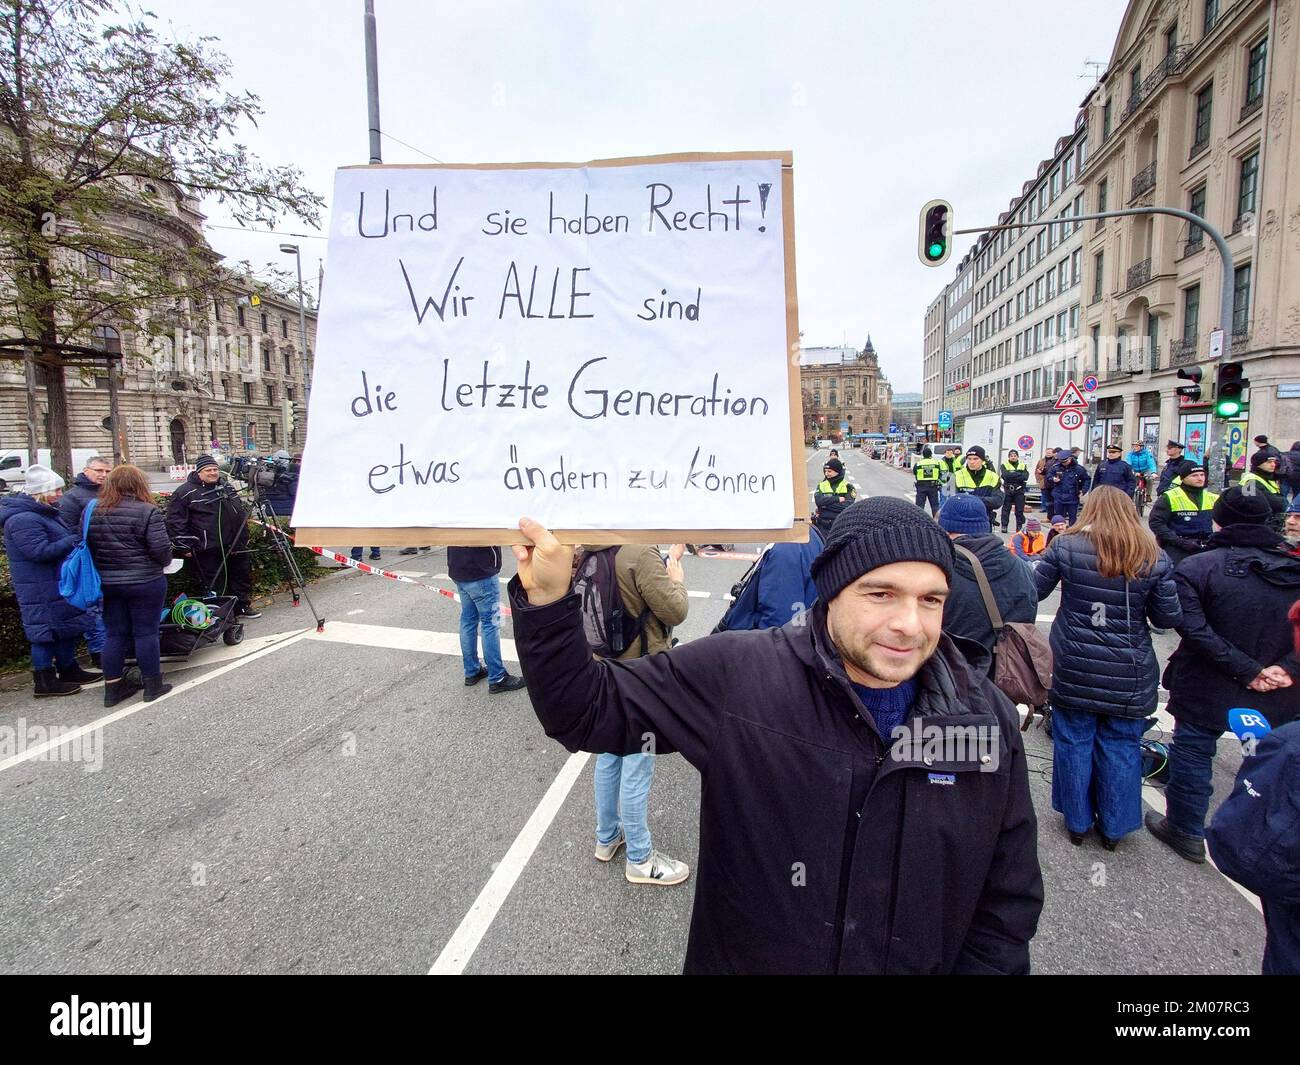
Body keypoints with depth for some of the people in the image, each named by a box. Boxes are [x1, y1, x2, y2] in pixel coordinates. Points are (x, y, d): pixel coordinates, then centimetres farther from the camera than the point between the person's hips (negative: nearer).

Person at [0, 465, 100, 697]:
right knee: (46, 631, -3)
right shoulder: (23, 519, -21)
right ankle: (45, 682, 7)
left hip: (60, 584, 11)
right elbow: (41, 551, -27)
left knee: (68, 627, 18)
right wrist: (75, 540, -22)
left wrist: (77, 537, 7)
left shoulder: (44, 512, 13)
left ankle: (69, 670, 31)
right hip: (41, 589, -11)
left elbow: (59, 540, 25)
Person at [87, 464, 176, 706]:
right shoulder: (147, 511, -14)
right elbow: (161, 548, -17)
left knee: (115, 634, 13)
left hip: (106, 583, 5)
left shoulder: (93, 512, 4)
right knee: (146, 633, 4)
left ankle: (113, 687, 20)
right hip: (144, 583, -5)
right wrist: (164, 562, 3)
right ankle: (153, 686, 13)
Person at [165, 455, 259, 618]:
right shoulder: (185, 492, -8)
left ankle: (243, 606, 31)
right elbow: (175, 521, -8)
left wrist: (243, 539, 22)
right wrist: (184, 546, -11)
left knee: (243, 577, 15)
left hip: (235, 547, 7)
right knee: (216, 586, -2)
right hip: (208, 551, -7)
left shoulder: (227, 488, 13)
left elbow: (241, 514, 24)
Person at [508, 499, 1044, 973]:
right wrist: (548, 599, -27)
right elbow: (587, 710, -14)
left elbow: (1009, 898, -2)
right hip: (741, 956, -1)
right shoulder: (733, 675, -20)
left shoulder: (990, 718, -12)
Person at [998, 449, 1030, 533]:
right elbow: (1005, 475, -15)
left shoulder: (1023, 466, 8)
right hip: (1008, 489, -1)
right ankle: (1004, 526, 8)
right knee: (1006, 508, 1)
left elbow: (1025, 477, -8)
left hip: (1019, 490, 1)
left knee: (1020, 509, 2)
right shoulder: (1004, 465, 4)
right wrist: (1019, 474, -14)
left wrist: (1012, 475, -13)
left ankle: (1019, 526, 10)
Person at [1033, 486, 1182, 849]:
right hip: (1129, 675, 1)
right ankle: (1113, 828, 28)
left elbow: (1034, 590, -2)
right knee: (1121, 749, 14)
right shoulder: (1154, 557, -4)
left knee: (1074, 743, 14)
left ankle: (1077, 822, 27)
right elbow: (1169, 618, -1)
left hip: (1074, 670, -1)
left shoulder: (1065, 546, -8)